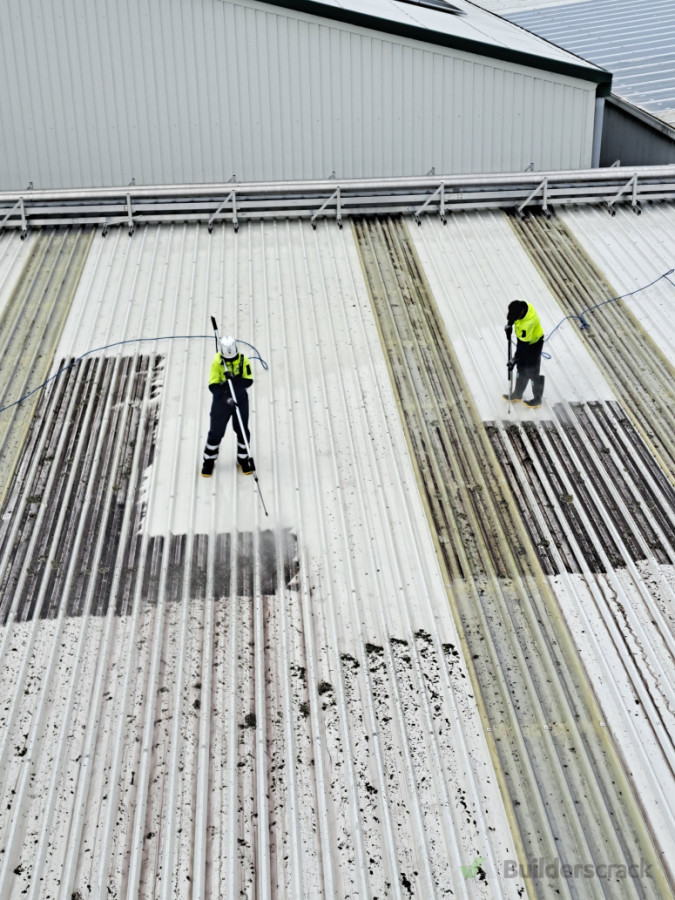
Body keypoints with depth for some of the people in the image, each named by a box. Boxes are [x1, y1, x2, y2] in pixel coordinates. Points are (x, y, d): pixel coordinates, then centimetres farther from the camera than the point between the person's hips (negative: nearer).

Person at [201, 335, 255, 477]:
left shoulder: (243, 360, -10)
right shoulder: (217, 362, -15)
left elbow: (248, 381, -12)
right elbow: (212, 385, -18)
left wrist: (234, 380, -30)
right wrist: (226, 398, -31)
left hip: (240, 399, 2)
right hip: (221, 400, -1)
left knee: (243, 431, 10)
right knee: (216, 432, 4)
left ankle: (243, 460, 29)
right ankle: (209, 461, 22)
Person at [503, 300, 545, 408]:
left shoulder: (528, 322, -40)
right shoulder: (521, 306, -18)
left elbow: (523, 344, -33)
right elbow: (512, 316, 8)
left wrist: (514, 359, -28)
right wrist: (509, 325, -8)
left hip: (534, 344, -8)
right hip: (522, 338, 8)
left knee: (532, 372, 4)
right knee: (521, 368, 20)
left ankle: (537, 399, 22)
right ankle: (518, 394, 37)